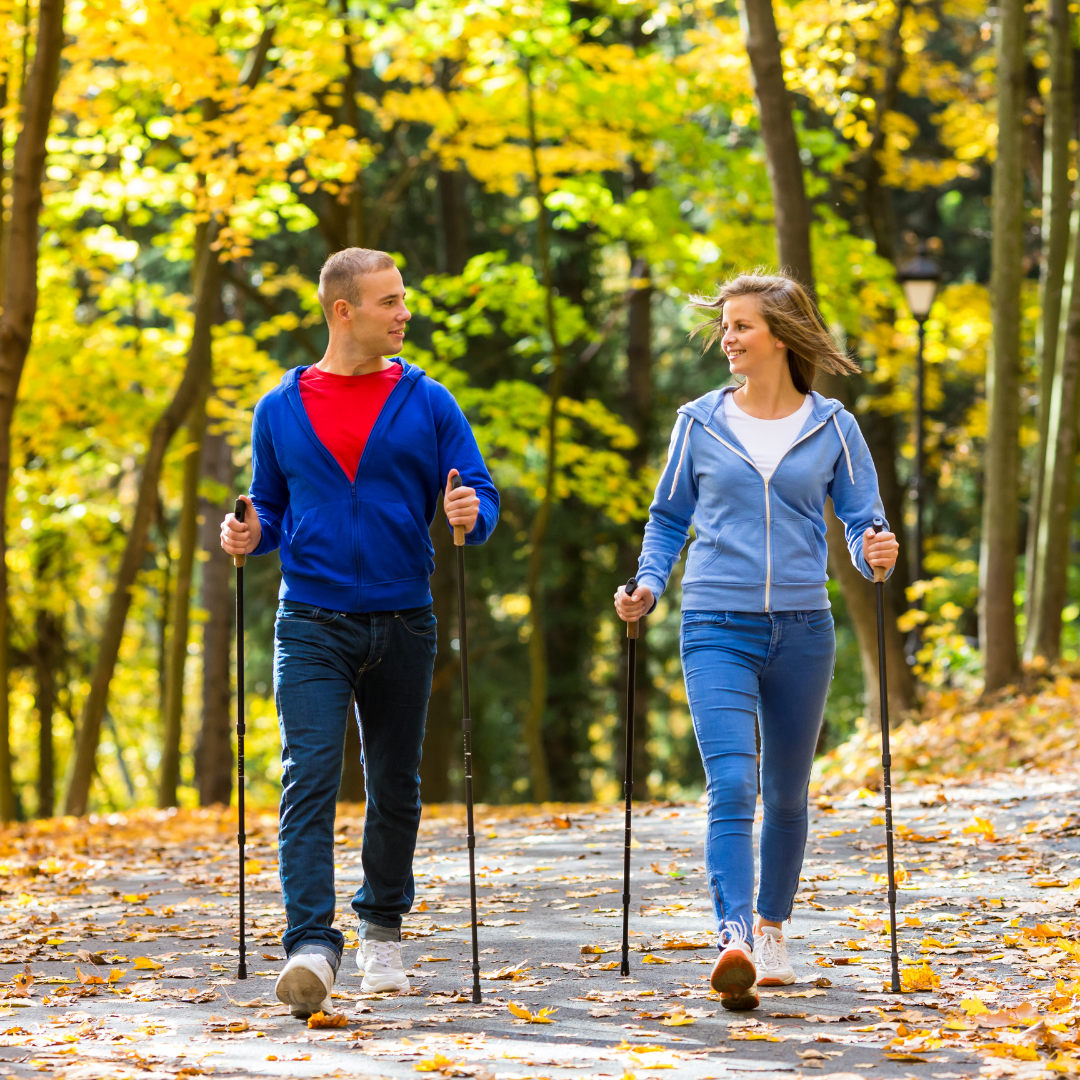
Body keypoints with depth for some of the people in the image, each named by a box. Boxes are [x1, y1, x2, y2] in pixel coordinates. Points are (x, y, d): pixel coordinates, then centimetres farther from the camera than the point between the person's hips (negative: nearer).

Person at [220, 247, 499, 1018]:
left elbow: (483, 498, 2)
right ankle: (312, 945, -22)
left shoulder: (428, 404, 3)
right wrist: (250, 535, -6)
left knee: (395, 785, 11)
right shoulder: (281, 409, 5)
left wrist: (472, 515, -20)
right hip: (312, 626, -1)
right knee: (311, 775, -16)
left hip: (402, 626, 1)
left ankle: (384, 932, 30)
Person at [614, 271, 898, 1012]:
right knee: (731, 787, -17)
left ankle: (773, 930, 32)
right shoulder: (700, 423, 5)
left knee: (787, 792, 13)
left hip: (802, 629, 1)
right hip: (718, 626, -1)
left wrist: (874, 553, -15)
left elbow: (862, 519, 7)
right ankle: (734, 943, -26)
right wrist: (648, 586, 0)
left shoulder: (833, 429, 4)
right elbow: (669, 518, 14)